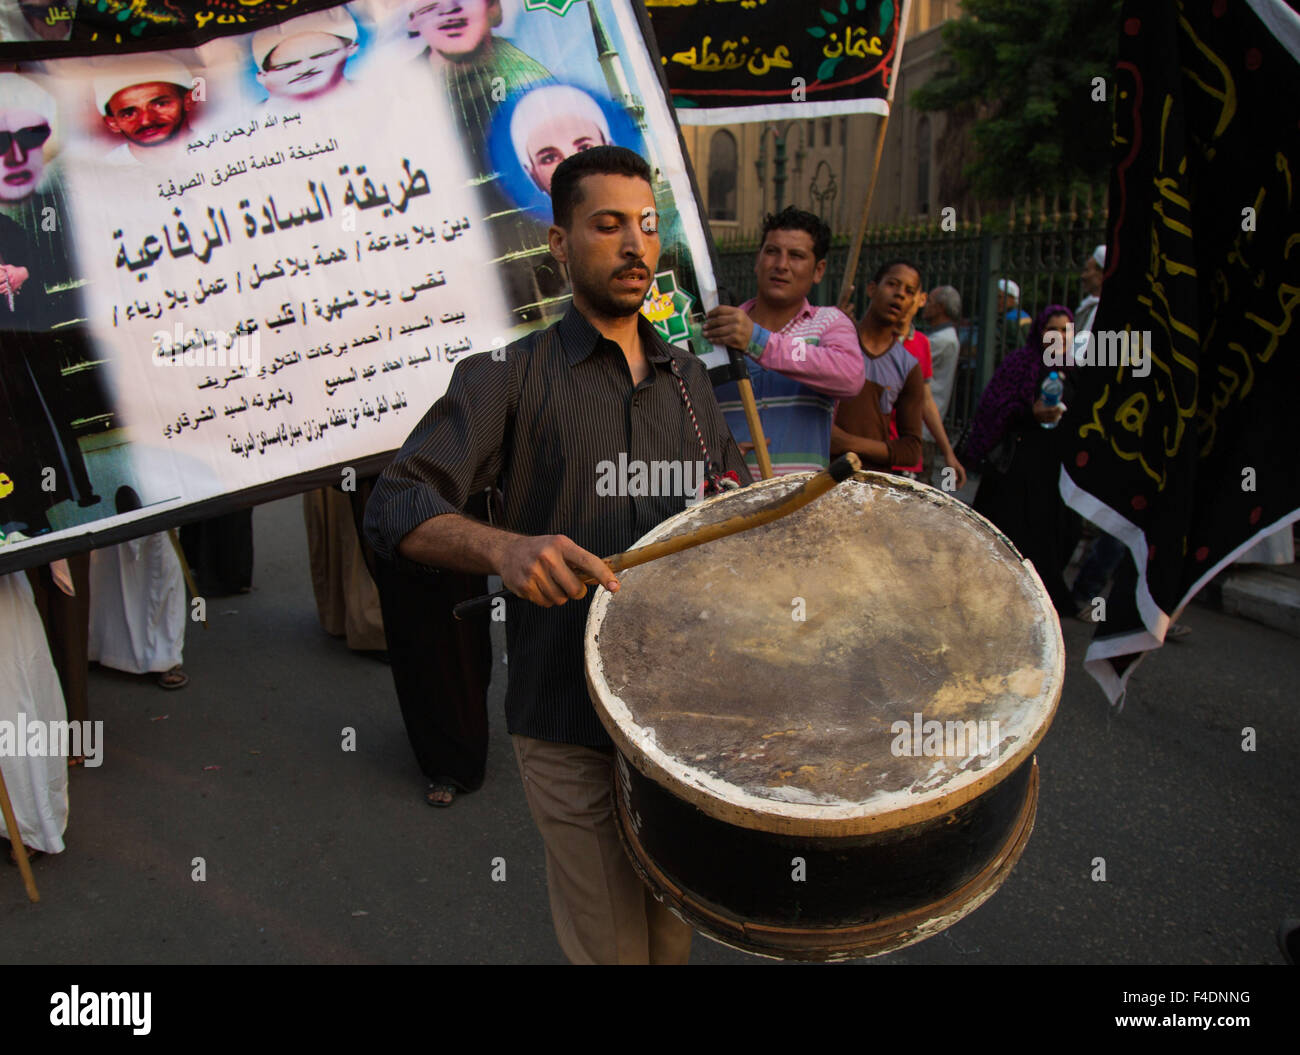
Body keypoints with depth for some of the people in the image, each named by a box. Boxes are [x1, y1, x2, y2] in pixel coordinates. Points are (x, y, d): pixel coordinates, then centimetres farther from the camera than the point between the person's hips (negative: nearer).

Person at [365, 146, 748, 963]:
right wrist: (505, 547, -35)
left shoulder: (690, 379, 11)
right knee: (610, 946, 8)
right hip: (570, 722, -4)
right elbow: (397, 506, -17)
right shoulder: (509, 377, -6)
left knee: (676, 934, 20)